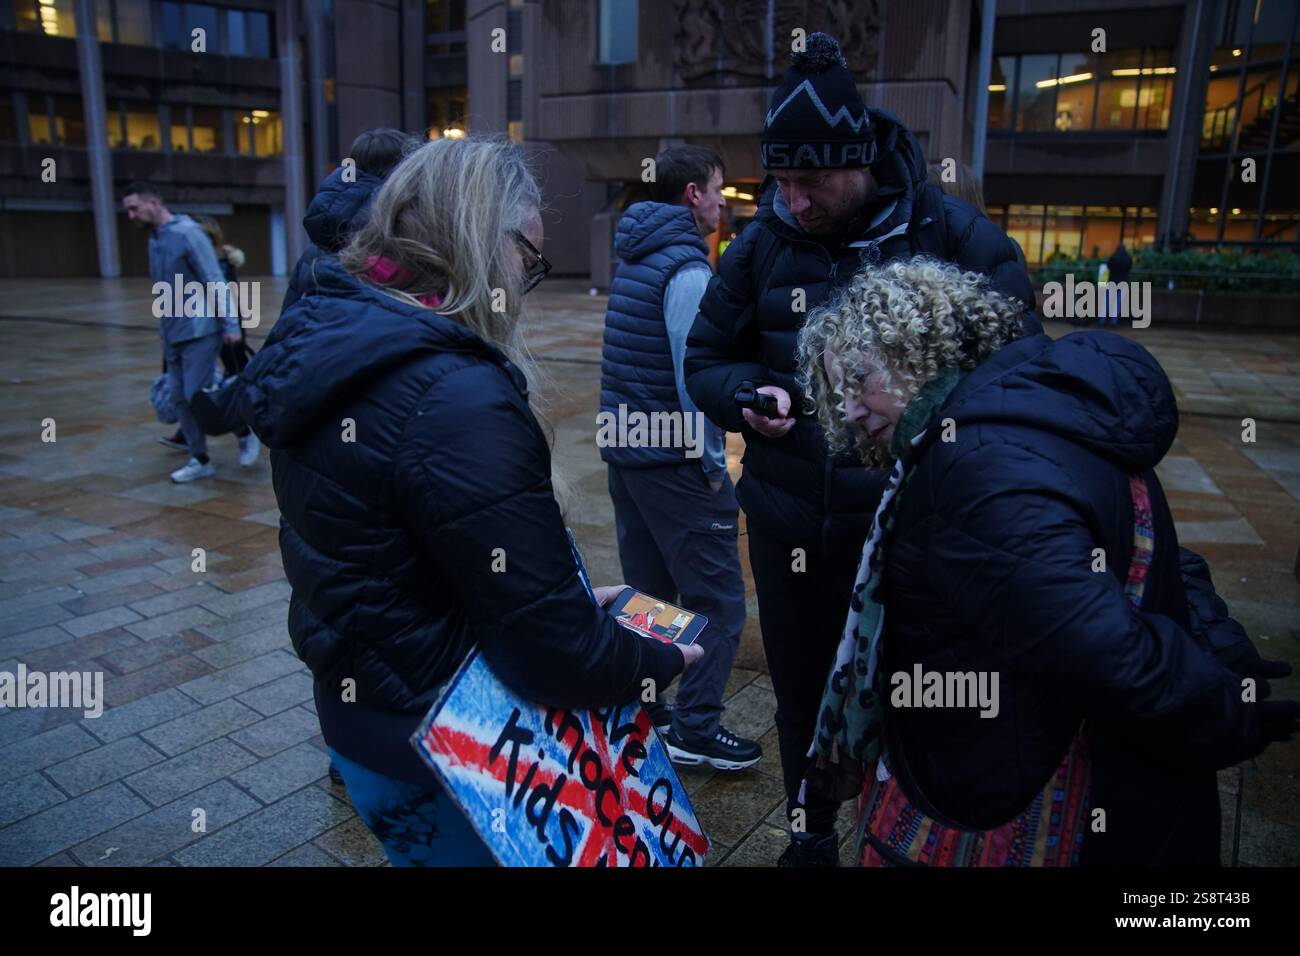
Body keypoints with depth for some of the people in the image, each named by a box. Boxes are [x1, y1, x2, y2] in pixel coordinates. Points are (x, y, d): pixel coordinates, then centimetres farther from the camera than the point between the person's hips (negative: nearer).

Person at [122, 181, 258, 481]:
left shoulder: (187, 233, -12)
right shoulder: (154, 240, 12)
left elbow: (216, 282, -15)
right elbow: (164, 289, 17)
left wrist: (230, 324, -19)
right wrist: (165, 329, 18)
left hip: (200, 331, -8)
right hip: (172, 335, 8)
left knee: (197, 395, -9)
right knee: (181, 398, 6)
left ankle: (245, 434, 13)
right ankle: (200, 460, 15)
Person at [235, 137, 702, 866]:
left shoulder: (328, 338, 0)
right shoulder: (457, 398, -30)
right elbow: (553, 649, -26)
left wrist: (573, 599, 9)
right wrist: (661, 660, -7)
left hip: (365, 713, 8)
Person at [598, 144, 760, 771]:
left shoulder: (634, 258, 13)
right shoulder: (687, 270, -15)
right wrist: (713, 464, -12)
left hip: (624, 452, 9)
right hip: (674, 461, -9)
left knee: (647, 592, 19)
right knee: (717, 601, 2)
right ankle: (695, 730, 9)